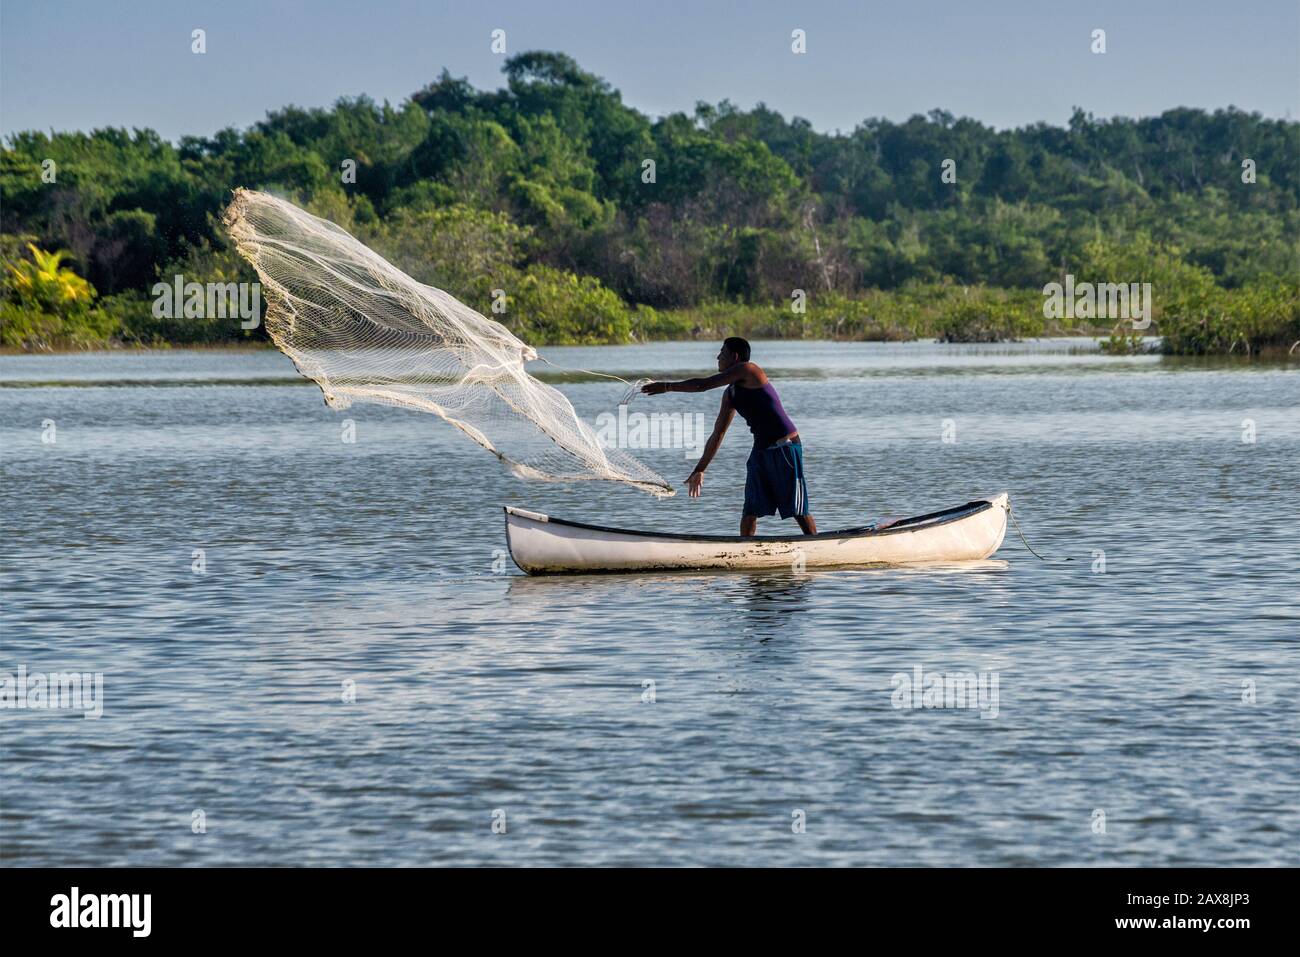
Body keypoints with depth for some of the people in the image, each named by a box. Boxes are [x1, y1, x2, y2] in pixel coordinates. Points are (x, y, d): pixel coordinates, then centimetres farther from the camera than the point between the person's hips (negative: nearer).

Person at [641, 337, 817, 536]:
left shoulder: (747, 370, -11)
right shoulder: (730, 394, 14)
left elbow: (703, 385, -14)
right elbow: (718, 433, 20)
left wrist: (666, 387, -6)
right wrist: (700, 470, 21)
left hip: (785, 447, -9)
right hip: (761, 449, 9)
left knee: (798, 509, -5)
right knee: (750, 510, 5)